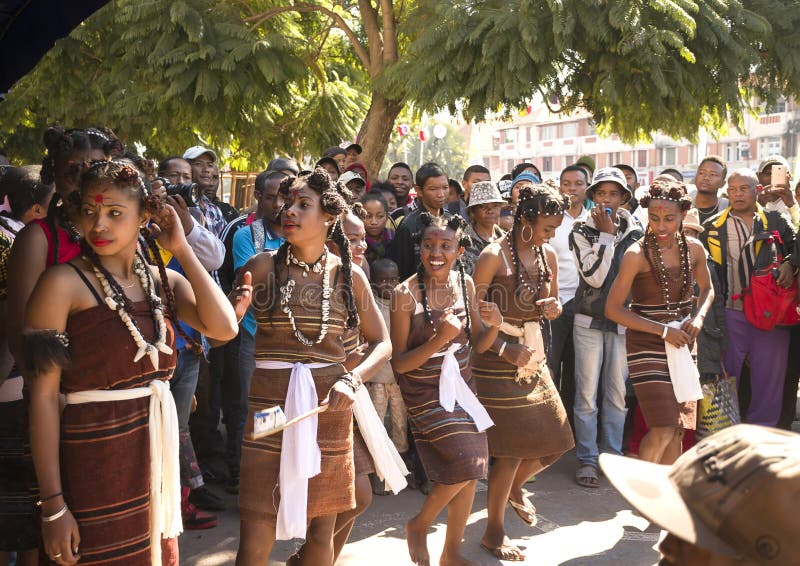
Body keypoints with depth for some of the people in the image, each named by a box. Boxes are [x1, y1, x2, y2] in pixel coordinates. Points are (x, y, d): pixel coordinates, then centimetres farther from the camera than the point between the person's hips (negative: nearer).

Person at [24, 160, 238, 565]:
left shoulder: (163, 281, 7)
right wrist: (53, 505, -15)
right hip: (93, 466, -5)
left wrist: (180, 248, -6)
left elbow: (224, 328, -10)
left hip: (156, 461, 5)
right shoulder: (64, 283, -8)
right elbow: (43, 395, -11)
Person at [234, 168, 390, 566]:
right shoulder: (262, 267, 0)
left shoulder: (348, 275, 4)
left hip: (328, 408, 2)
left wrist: (352, 379, -6)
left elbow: (381, 343, 11)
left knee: (321, 531, 11)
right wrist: (237, 308, -21)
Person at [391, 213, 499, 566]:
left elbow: (478, 344, 8)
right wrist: (439, 339, -28)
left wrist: (494, 324, -13)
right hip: (425, 392, -6)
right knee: (467, 463, -14)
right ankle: (418, 526, 13)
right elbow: (399, 363, -15)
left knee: (471, 471, 7)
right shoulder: (406, 294, -16)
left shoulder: (464, 283, 0)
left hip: (461, 385, 6)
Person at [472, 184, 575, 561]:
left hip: (534, 356, 7)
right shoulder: (494, 256, -14)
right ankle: (494, 533, 12)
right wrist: (505, 349, -21)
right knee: (513, 449, -5)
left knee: (555, 439, 8)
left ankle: (515, 488, 39)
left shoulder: (547, 256, 7)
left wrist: (553, 308, -6)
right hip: (499, 359, -7)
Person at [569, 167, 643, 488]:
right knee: (587, 393, -2)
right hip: (589, 320, -2)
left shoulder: (634, 232, 6)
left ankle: (612, 456, 18)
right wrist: (606, 234, -12)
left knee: (617, 392, 6)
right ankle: (586, 459, 7)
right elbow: (594, 276, -14)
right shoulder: (581, 232, -2)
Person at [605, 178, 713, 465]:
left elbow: (707, 288, 18)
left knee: (679, 429, 9)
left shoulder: (694, 249, 0)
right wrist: (662, 329, -17)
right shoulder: (637, 254, -15)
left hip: (680, 344, 5)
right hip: (647, 346, -5)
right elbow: (613, 309, -13)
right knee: (663, 429, -14)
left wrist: (698, 317, -3)